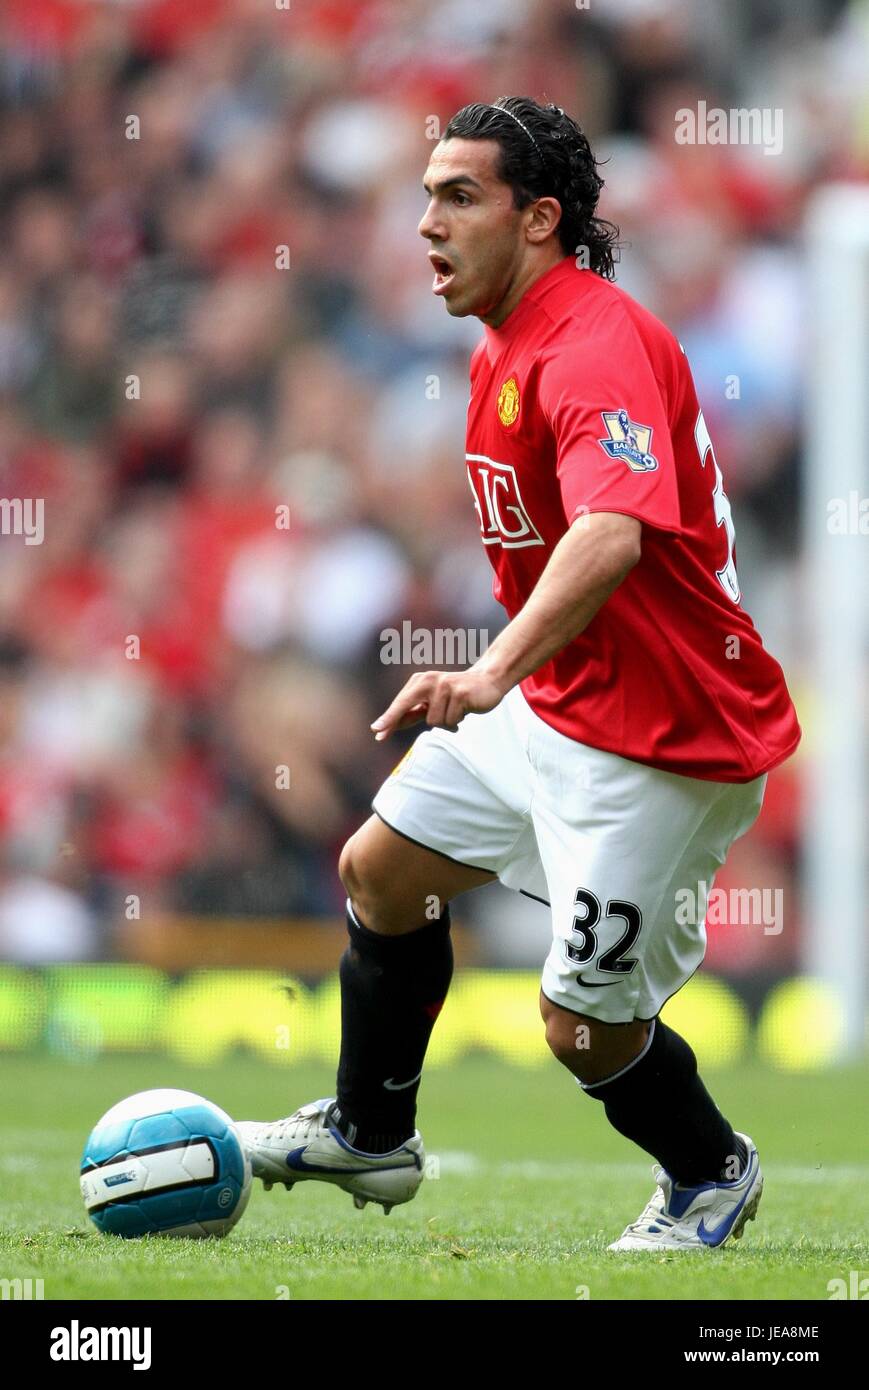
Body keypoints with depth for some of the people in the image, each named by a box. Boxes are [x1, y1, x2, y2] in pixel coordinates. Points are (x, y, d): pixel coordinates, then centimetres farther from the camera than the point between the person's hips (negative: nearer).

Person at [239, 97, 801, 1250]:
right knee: (380, 866, 16)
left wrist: (494, 674, -55)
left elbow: (611, 535, -43)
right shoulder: (502, 348, 9)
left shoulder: (598, 347, -25)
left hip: (659, 741, -10)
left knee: (582, 1024, -5)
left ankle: (711, 1177, 24)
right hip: (549, 708, 10)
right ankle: (369, 1135, 35)